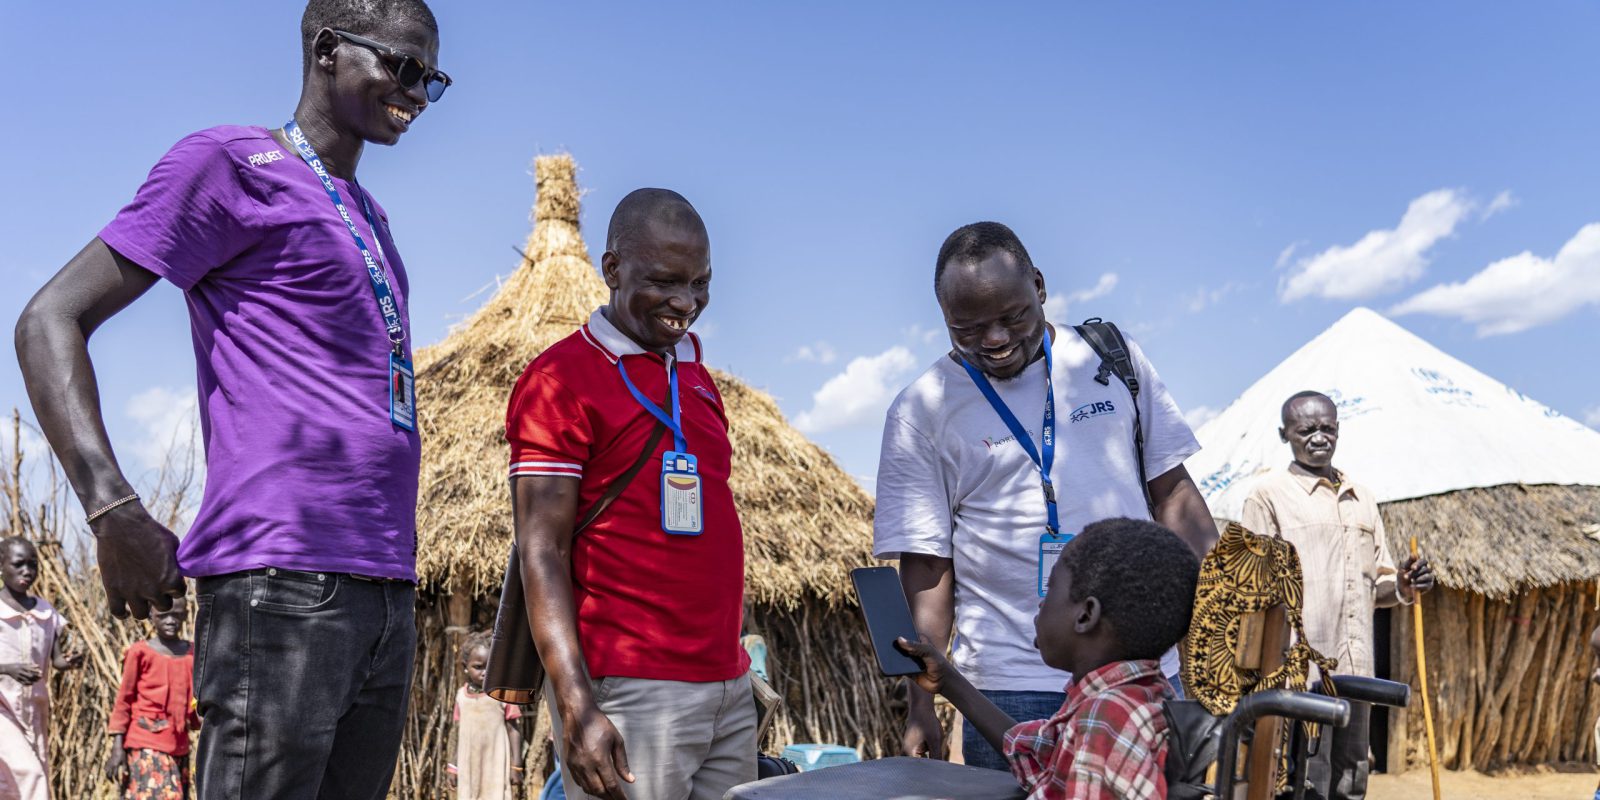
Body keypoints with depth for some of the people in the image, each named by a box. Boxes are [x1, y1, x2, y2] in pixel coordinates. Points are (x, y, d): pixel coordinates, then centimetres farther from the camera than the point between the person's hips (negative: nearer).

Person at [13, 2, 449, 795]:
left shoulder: (369, 216, 24)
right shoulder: (231, 164, 1)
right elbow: (50, 320, -4)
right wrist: (113, 510, -17)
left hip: (386, 587, 8)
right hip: (279, 580, -8)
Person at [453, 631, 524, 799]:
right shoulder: (462, 695, 7)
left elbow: (514, 730, -5)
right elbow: (460, 732, 14)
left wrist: (516, 766, -8)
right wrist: (455, 766, 15)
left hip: (496, 766, -4)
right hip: (469, 766, 4)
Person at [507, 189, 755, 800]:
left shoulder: (696, 376, 14)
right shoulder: (561, 379, -8)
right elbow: (542, 555, -12)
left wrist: (737, 659, 17)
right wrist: (576, 711, -18)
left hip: (730, 690, 7)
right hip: (630, 696, -7)